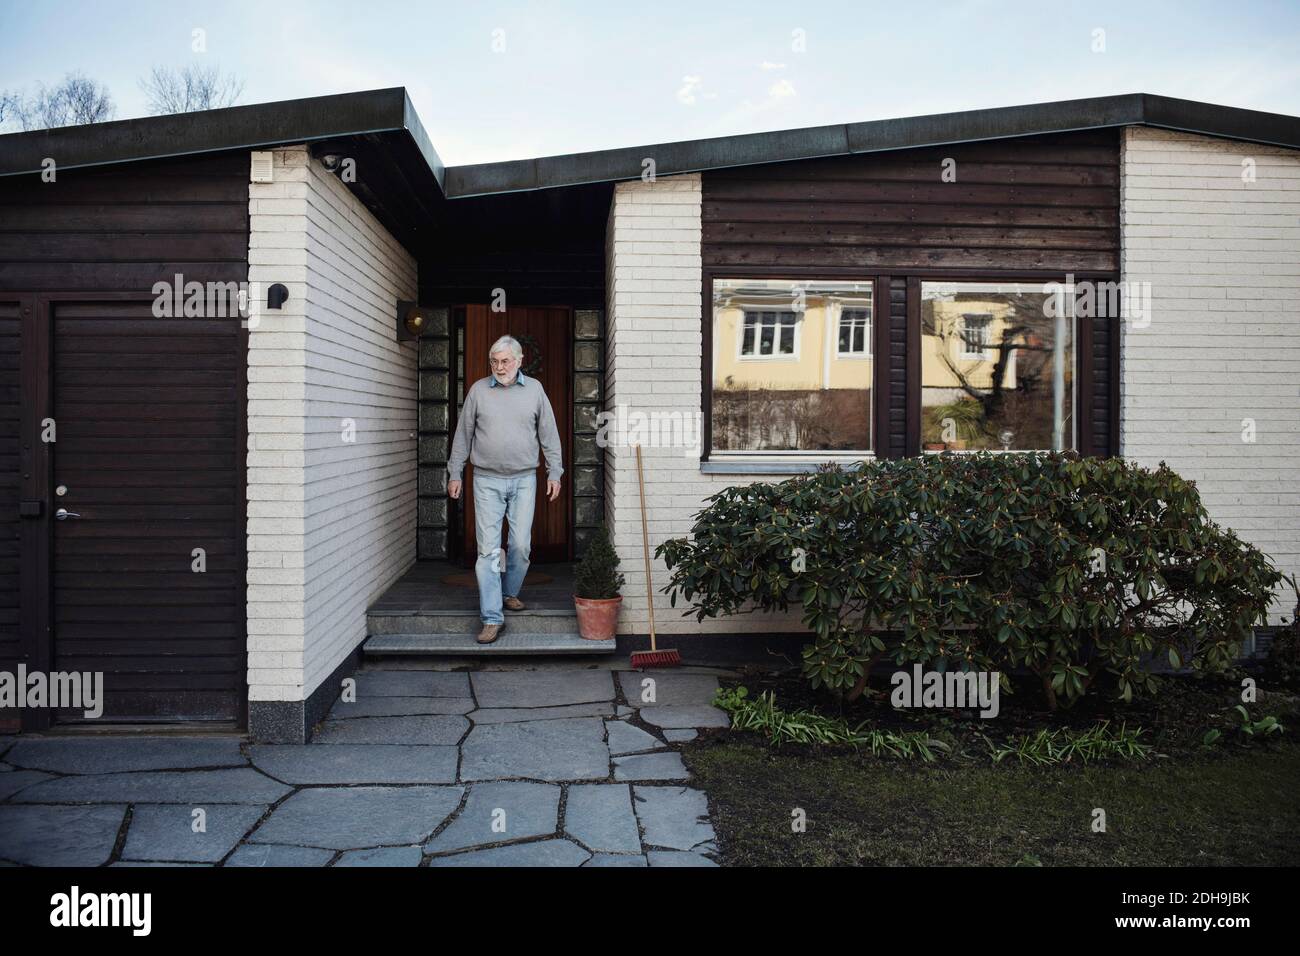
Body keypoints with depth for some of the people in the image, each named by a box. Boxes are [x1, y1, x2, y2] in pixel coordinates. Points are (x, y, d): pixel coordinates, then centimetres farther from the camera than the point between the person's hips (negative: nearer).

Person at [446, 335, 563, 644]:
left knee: (521, 545, 3)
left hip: (524, 480, 1)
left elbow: (549, 433, 10)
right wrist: (455, 473, 7)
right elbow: (463, 434, 9)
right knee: (488, 549, -6)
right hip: (487, 481, -1)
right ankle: (492, 618, -4)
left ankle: (510, 593, 28)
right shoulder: (478, 390, 4)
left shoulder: (534, 389, 6)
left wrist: (554, 472, 8)